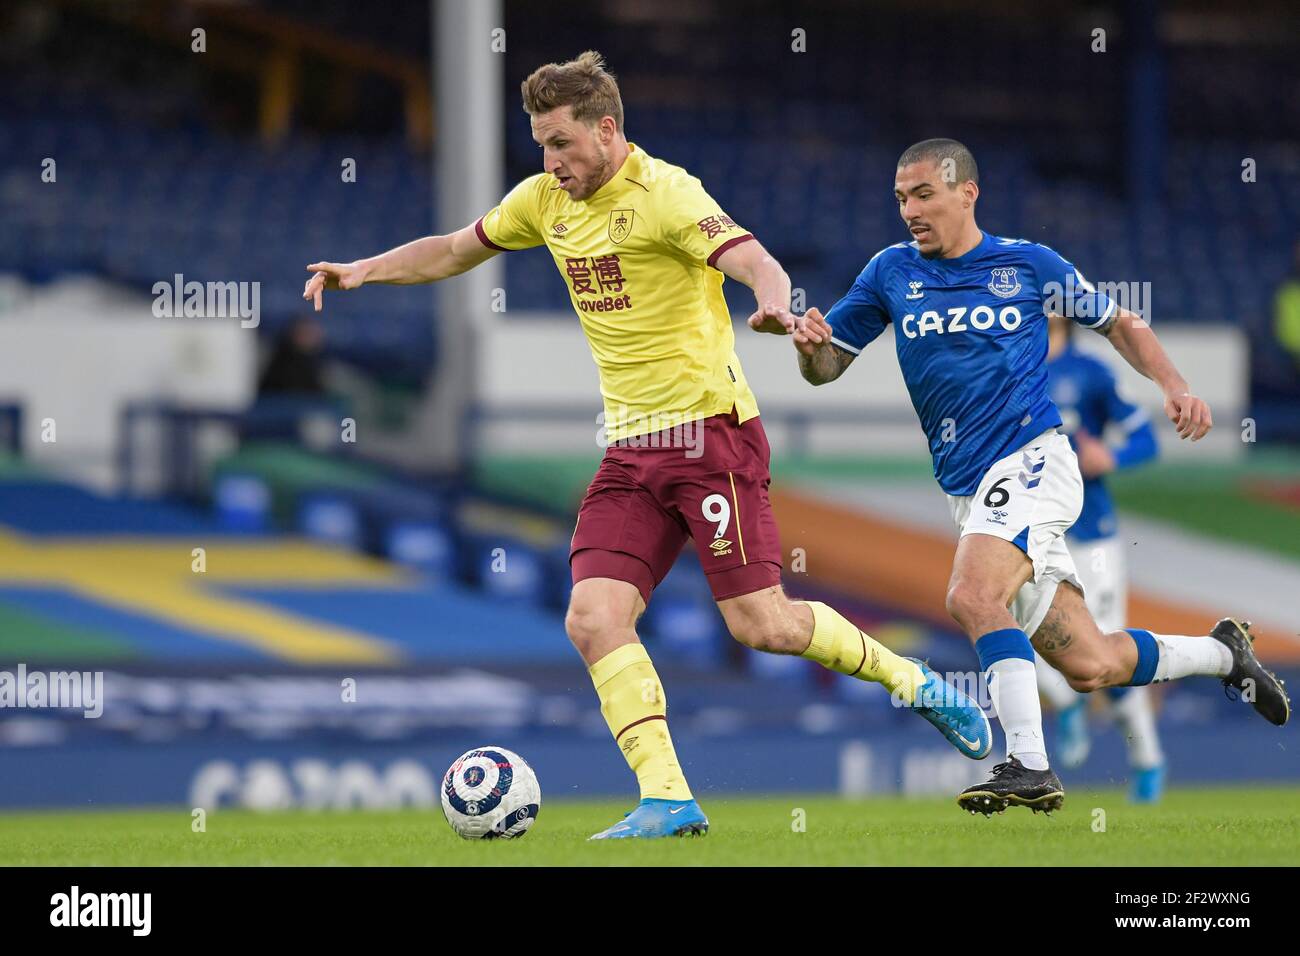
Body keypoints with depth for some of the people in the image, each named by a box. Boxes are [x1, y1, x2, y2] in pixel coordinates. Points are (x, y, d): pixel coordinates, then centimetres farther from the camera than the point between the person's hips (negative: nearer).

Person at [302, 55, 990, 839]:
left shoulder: (664, 193, -13)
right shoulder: (547, 201, 10)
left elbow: (754, 260, -28)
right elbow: (454, 251, 26)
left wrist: (774, 304, -50)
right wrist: (363, 271, 13)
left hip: (710, 429, -7)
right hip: (631, 451, 7)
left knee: (761, 623, -11)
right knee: (593, 619, -11)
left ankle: (916, 684, 13)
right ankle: (668, 801, -11)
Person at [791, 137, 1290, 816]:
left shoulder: (1029, 264, 3)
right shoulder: (891, 273, 10)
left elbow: (1117, 322, 14)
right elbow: (826, 368, 11)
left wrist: (1173, 386, -1)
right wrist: (810, 342, -13)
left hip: (1032, 460, -4)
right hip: (968, 491, 4)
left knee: (972, 596, -31)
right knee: (1089, 667, 3)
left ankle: (1029, 766, -30)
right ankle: (1222, 653, 27)